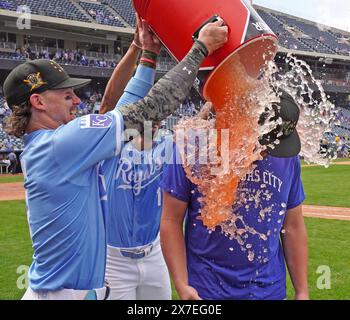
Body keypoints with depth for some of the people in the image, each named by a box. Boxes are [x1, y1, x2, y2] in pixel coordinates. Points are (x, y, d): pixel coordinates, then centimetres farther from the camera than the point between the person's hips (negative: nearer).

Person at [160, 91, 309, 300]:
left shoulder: (288, 157, -2)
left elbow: (293, 227, 6)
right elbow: (172, 220, -8)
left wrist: (302, 291, 6)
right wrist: (182, 285, -13)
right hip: (207, 291, -3)